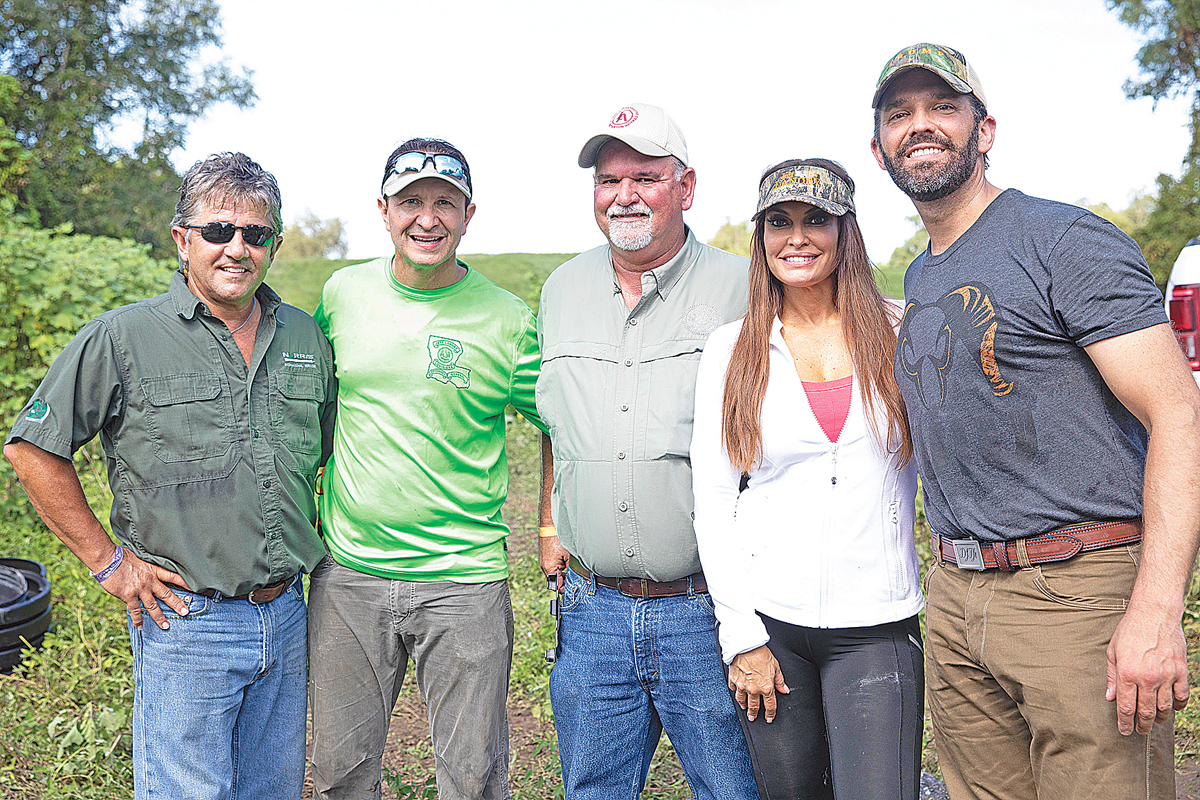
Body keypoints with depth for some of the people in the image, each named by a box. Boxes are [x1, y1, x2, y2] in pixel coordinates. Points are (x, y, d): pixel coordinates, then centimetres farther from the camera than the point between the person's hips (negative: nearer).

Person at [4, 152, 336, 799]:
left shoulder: (306, 338, 5)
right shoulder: (121, 339, -9)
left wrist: (307, 542, 11)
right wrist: (106, 560, -6)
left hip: (287, 616, 5)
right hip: (185, 619, -5)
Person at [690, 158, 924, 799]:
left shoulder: (898, 333, 2)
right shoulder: (730, 350, 2)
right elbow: (712, 501, 1)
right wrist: (741, 637, -4)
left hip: (877, 626, 0)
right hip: (768, 624, 1)